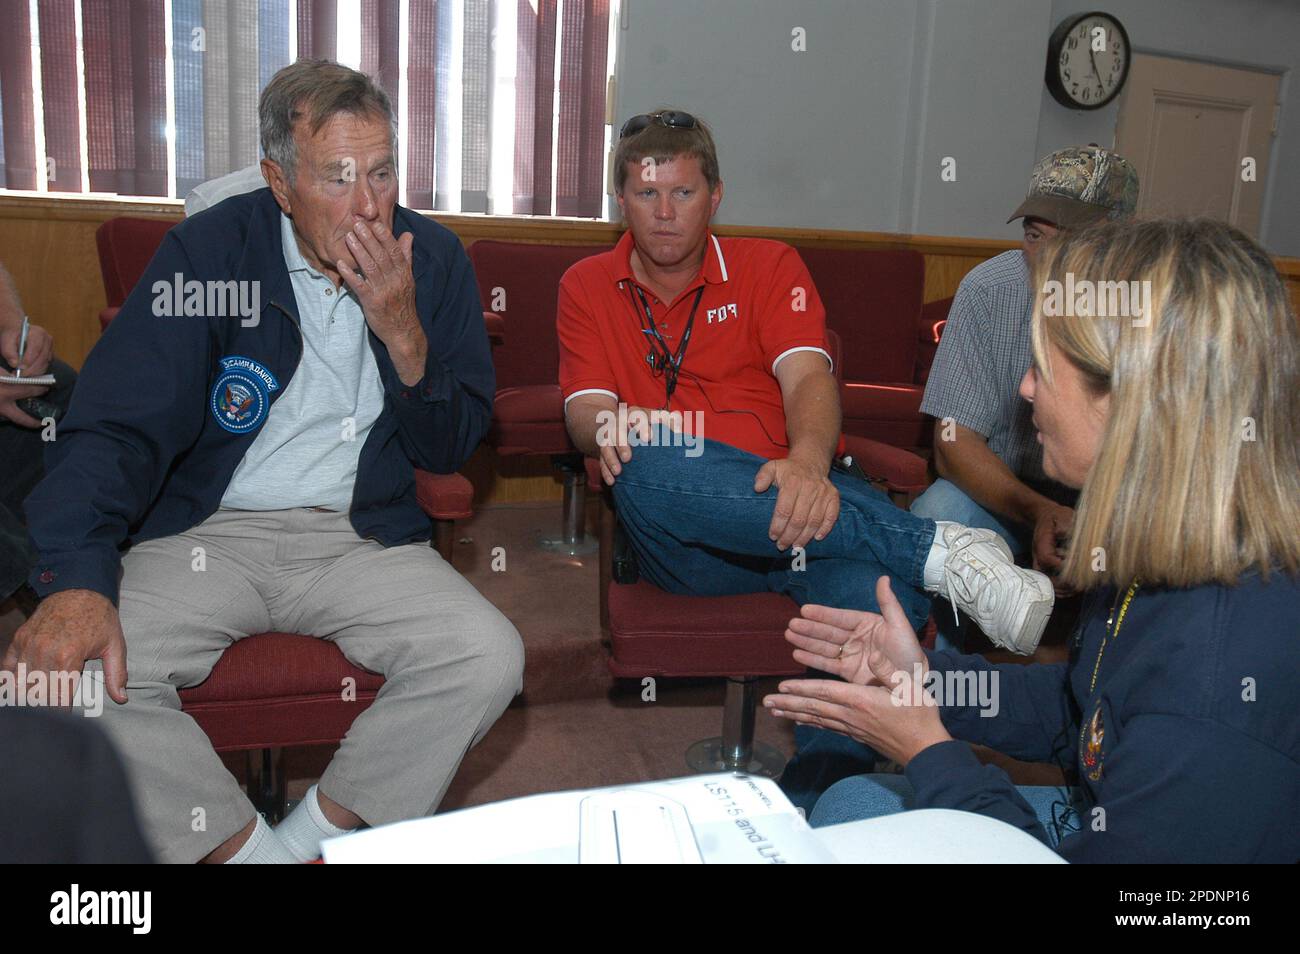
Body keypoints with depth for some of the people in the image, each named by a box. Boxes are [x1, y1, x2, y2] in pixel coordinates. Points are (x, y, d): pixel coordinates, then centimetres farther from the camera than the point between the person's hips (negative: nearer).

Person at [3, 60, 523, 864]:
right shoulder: (208, 250, -7)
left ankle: (314, 836, -2)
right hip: (208, 532, 0)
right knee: (68, 670, -23)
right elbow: (116, 426, -13)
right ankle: (243, 845, -2)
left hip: (364, 538, 1)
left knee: (489, 657, -22)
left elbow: (451, 451, 1)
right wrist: (77, 584, -30)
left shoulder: (433, 260, -1)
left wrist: (402, 332, -17)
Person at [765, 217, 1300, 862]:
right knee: (849, 801, 9)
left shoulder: (1225, 664, -37)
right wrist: (927, 678, 1)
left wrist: (928, 750, -16)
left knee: (852, 814, -4)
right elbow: (1084, 718, 8)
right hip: (1095, 817, 8)